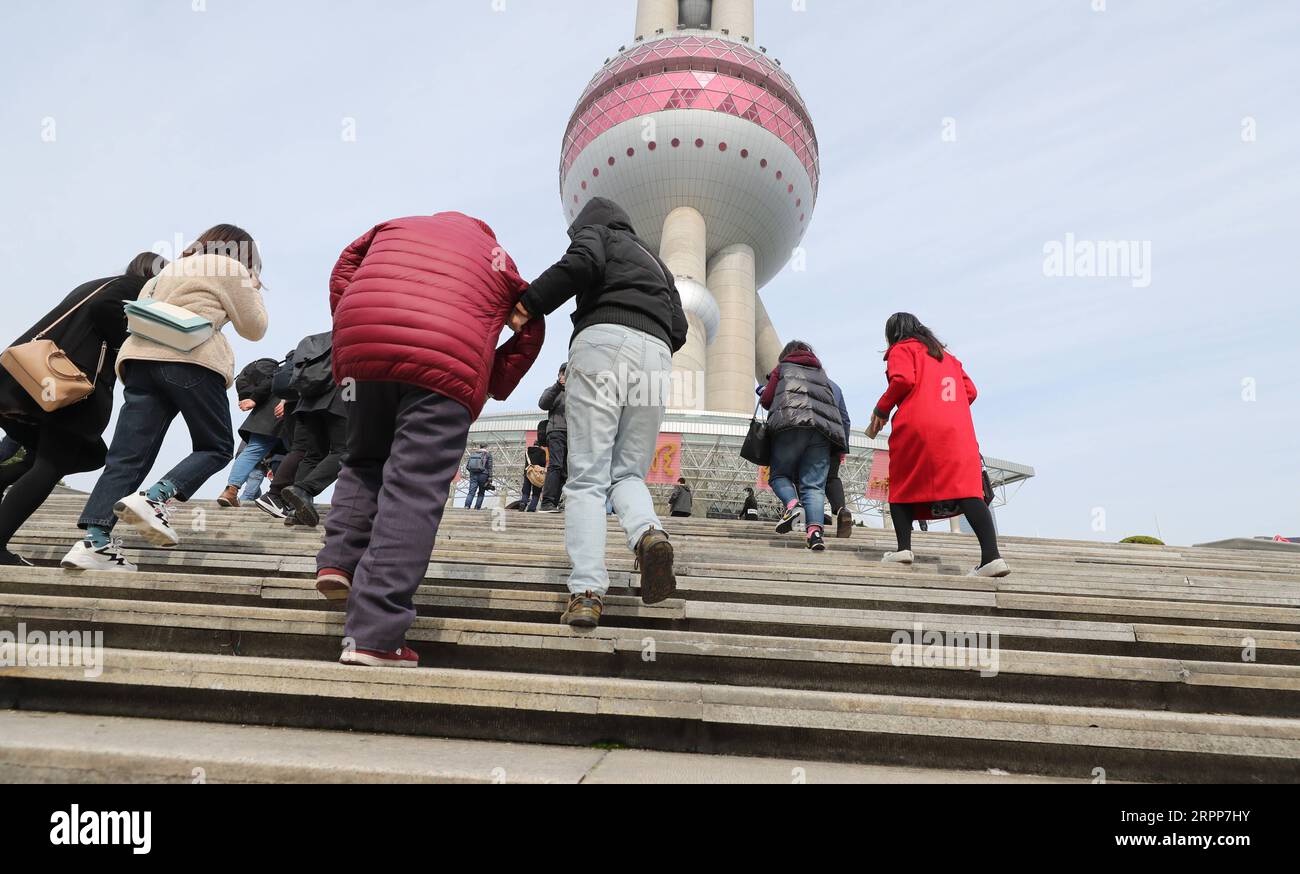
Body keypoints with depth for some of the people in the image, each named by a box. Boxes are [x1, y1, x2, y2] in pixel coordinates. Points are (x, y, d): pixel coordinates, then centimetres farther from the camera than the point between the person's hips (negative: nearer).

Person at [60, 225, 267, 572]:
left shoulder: (173, 268, 33)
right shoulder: (231, 267, 11)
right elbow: (254, 328, 12)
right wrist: (254, 288, 25)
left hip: (140, 355, 7)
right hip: (191, 360, -6)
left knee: (129, 455, 0)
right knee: (216, 447, 5)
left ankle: (94, 541, -12)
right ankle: (154, 499, -18)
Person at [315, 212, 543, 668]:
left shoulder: (395, 226, 30)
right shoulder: (496, 258, 26)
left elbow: (344, 269, 20)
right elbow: (531, 331, 20)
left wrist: (347, 344, 20)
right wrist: (491, 386, 25)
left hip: (364, 342, 3)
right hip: (447, 364, -3)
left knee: (364, 461, 25)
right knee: (414, 490, -6)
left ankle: (339, 558, 6)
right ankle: (373, 635, -12)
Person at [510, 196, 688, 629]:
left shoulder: (595, 232, 21)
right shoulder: (656, 262, 36)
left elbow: (582, 262, -5)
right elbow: (679, 328, 23)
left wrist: (529, 304, -1)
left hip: (602, 338, -4)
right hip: (656, 352, 5)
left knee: (587, 479, -6)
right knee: (629, 473, 9)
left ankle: (586, 590, -18)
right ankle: (648, 531, -23)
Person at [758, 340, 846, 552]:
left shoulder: (782, 368, 21)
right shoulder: (821, 373, 32)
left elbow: (766, 400, 13)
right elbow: (832, 403, 24)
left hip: (791, 425, -3)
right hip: (823, 429, 3)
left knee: (779, 474, 9)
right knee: (814, 485, -3)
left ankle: (792, 504, -20)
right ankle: (815, 529, -22)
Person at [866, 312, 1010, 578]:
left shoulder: (901, 349, 13)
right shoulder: (947, 355, 33)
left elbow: (903, 380, -8)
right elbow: (970, 391, 21)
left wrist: (881, 409, 2)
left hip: (916, 426, -4)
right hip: (958, 430, 4)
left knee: (903, 486, 10)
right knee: (966, 488, -7)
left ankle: (904, 548, -2)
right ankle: (992, 556, -20)